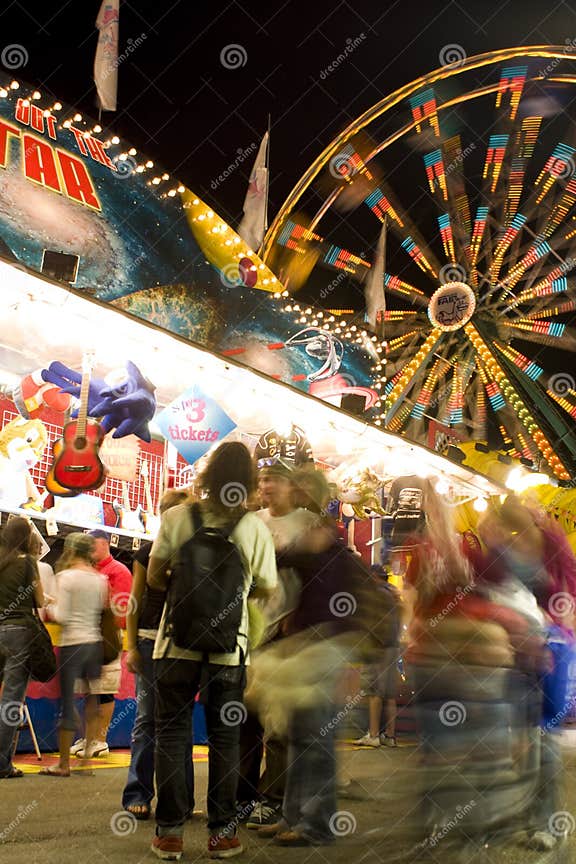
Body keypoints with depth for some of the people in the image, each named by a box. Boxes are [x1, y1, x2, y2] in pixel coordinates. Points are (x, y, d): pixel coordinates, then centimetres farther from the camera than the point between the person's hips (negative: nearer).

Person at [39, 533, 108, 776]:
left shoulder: (66, 576, -9)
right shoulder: (101, 578, 4)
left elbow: (62, 616, -12)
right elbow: (104, 613, 6)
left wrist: (51, 608, 7)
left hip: (72, 643, -5)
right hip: (95, 642, 5)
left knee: (67, 702, 2)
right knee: (92, 701, 15)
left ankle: (63, 764, 9)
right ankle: (88, 754, 16)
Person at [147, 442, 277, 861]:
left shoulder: (177, 516, -6)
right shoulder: (255, 528, -7)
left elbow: (154, 577, -1)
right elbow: (266, 589, 3)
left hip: (179, 642, 0)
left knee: (172, 734, 11)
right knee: (225, 738, 11)